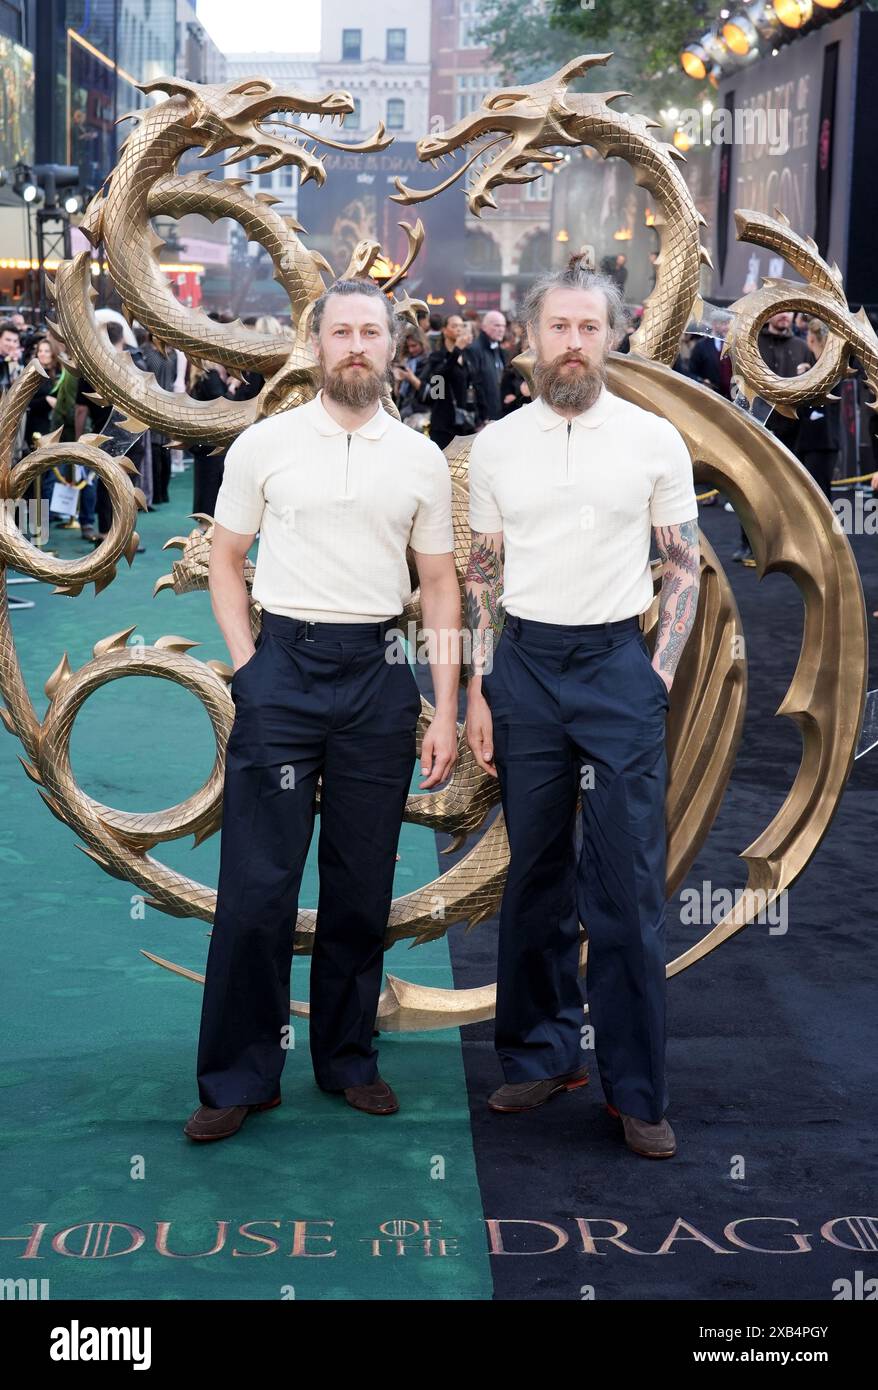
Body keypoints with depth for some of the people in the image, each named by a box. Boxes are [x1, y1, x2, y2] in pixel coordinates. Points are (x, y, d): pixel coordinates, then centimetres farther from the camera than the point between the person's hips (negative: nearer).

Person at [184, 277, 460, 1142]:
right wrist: (247, 668, -2)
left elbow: (439, 586, 9)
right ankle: (238, 1074, 9)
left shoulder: (420, 459, 7)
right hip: (283, 666, -2)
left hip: (378, 675, 2)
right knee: (256, 883, -2)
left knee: (363, 884, 9)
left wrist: (446, 710, 3)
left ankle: (348, 1057, 23)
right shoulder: (264, 444, 3)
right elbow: (226, 560, 9)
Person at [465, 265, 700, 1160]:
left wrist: (658, 678, -5)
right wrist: (478, 691, 5)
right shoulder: (496, 445, 6)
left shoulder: (655, 440, 1)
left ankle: (636, 1089, 7)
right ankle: (543, 1054, 23)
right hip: (524, 664, 2)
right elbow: (483, 575, 10)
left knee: (628, 886, -2)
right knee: (535, 877, 9)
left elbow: (683, 570, 4)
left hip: (620, 664, -2)